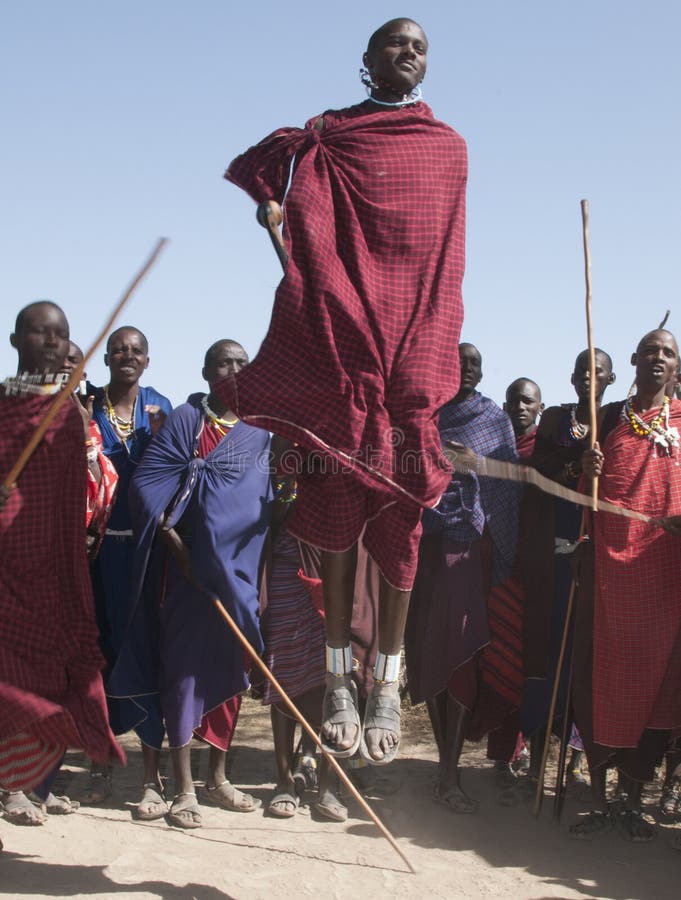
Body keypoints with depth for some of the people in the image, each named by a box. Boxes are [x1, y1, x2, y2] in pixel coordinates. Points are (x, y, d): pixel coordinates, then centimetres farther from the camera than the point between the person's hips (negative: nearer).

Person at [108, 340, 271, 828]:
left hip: (241, 564, 4)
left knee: (231, 666, 9)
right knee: (185, 665, -3)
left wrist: (259, 555, -2)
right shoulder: (186, 419, -2)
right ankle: (184, 788, 3)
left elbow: (269, 491, 11)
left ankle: (218, 776, 23)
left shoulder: (260, 429, 10)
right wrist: (174, 540, -16)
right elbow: (146, 483, -7)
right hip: (192, 564, -4)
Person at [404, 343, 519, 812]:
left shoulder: (496, 421, 9)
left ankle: (450, 774, -9)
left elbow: (507, 483, 1)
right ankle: (449, 765, 14)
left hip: (472, 543, -2)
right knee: (430, 650, 2)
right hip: (427, 540, 2)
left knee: (461, 649, -10)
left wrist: (473, 462, -14)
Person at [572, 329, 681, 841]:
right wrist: (587, 471, -7)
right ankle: (599, 799, 10)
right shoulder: (608, 418, 12)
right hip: (609, 561, 0)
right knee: (601, 673, 0)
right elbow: (586, 496, 14)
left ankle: (633, 800, 13)